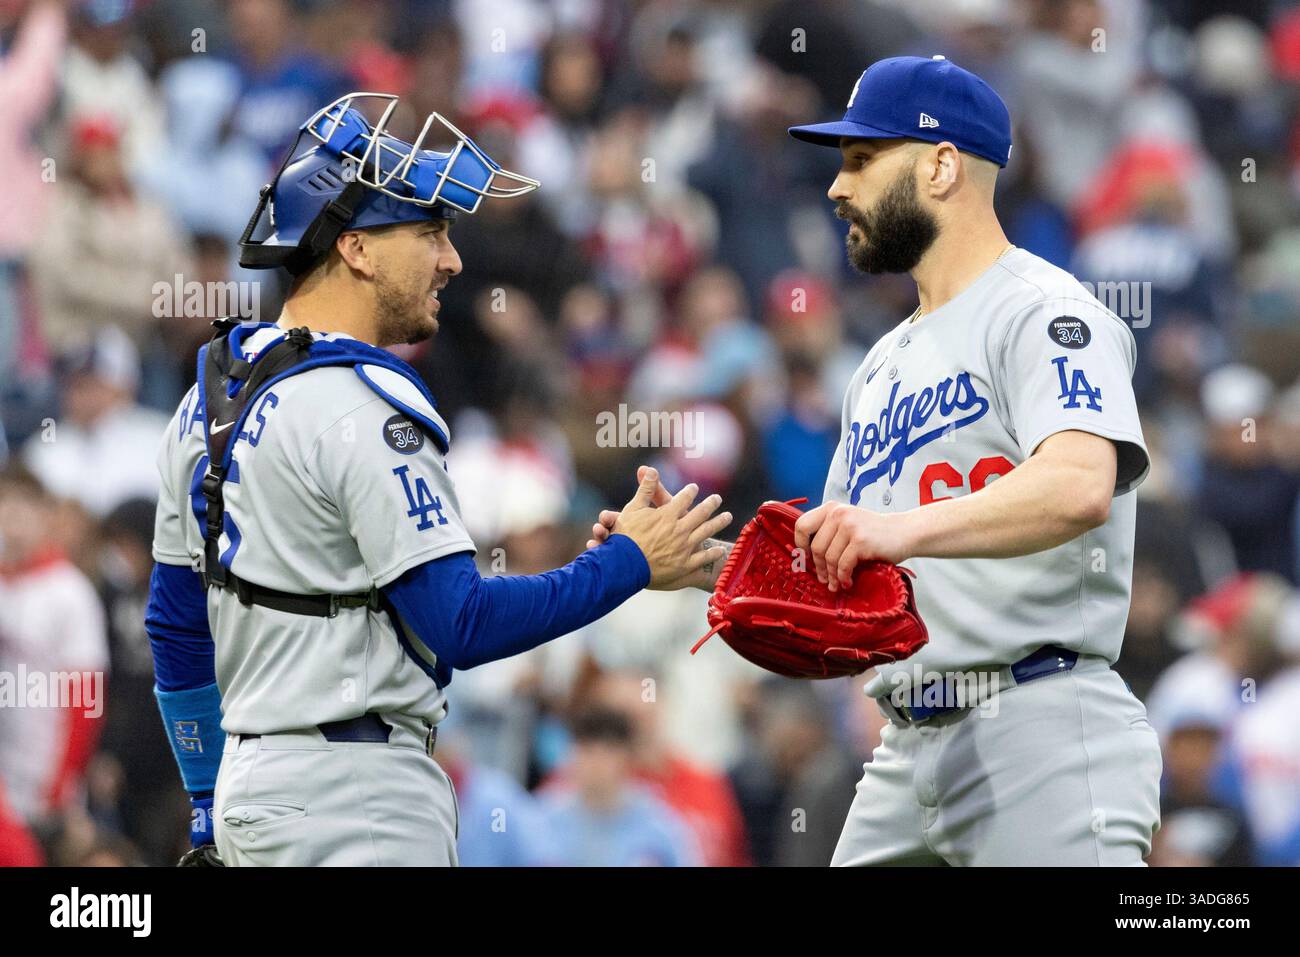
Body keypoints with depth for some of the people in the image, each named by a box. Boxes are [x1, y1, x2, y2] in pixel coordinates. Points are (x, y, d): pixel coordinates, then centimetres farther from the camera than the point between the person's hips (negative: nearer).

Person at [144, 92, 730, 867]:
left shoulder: (214, 394, 12)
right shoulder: (367, 408, -16)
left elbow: (177, 628, 17)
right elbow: (462, 623, -19)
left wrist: (210, 812, 22)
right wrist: (631, 563, -10)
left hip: (247, 788, 9)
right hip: (357, 807, -9)